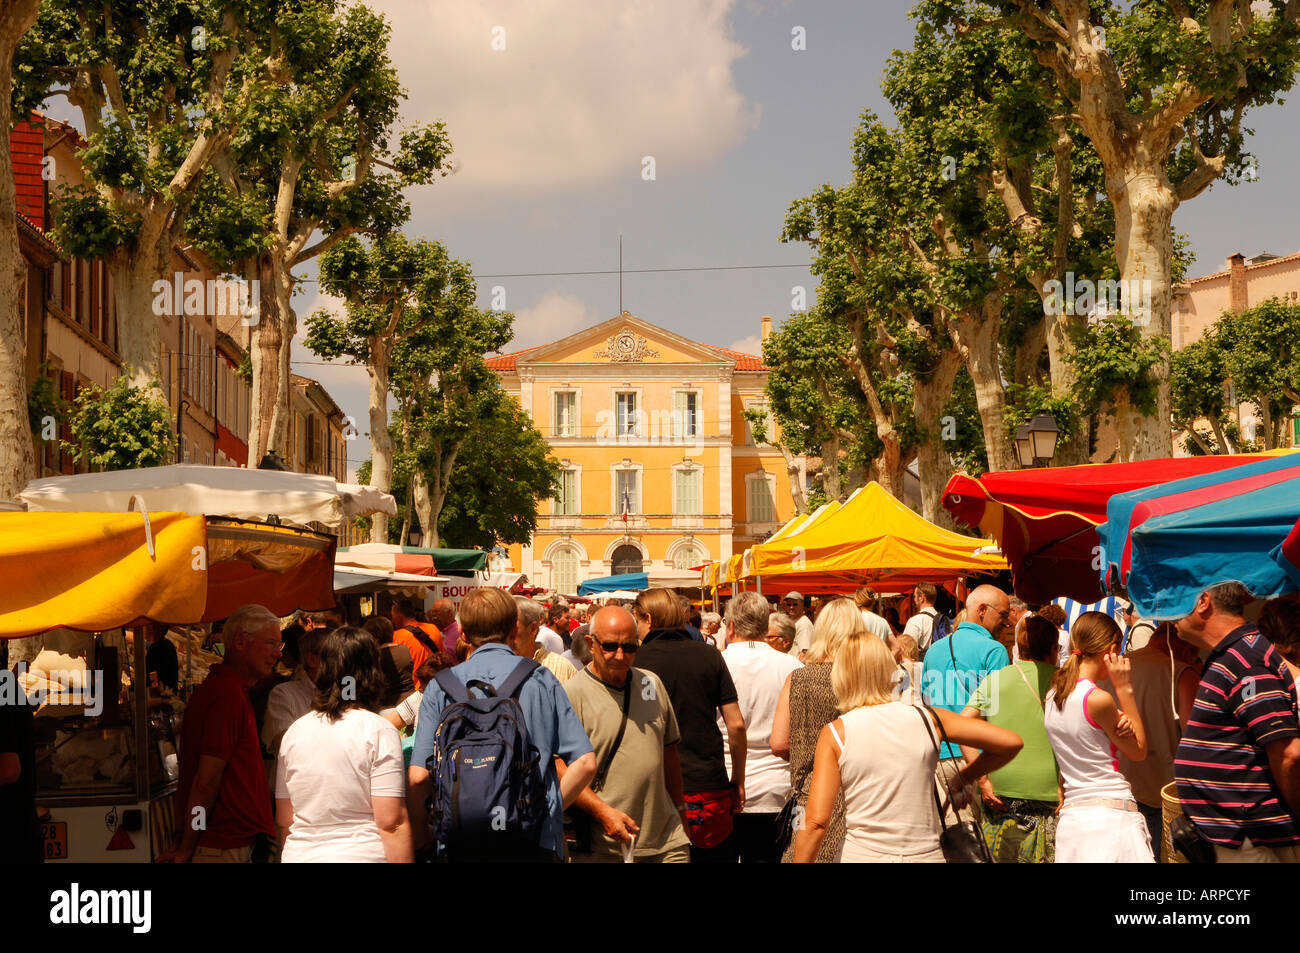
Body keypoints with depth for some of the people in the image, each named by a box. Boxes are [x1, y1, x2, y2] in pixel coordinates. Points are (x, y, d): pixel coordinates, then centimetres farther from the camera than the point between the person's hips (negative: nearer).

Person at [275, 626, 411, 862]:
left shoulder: (294, 731, 8)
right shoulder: (378, 731, -8)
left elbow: (283, 821, 13)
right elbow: (391, 823, -13)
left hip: (299, 854, 5)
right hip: (361, 854, -5)